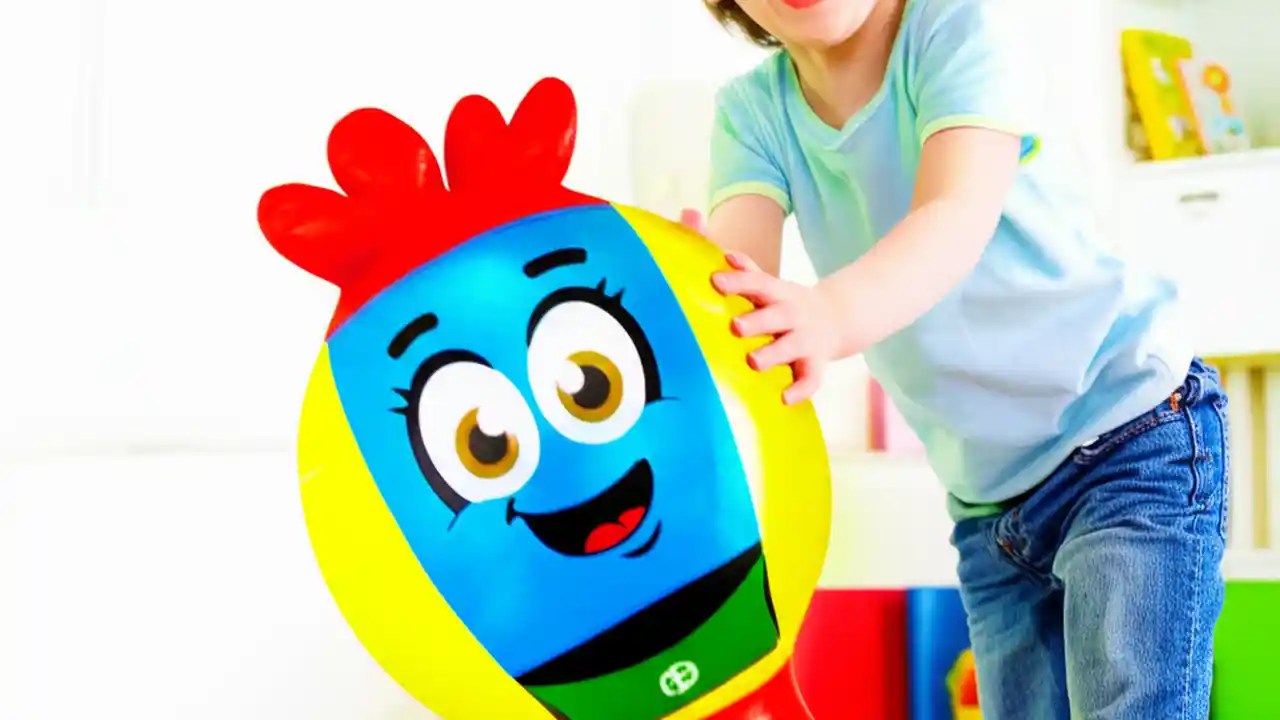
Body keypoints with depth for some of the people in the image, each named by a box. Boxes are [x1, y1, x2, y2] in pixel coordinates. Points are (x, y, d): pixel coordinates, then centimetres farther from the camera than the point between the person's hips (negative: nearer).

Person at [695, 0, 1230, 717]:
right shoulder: (751, 110, -2)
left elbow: (958, 217, -31)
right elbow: (730, 269, -19)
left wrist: (830, 316, -53)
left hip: (1132, 439, -5)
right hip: (985, 496, 5)